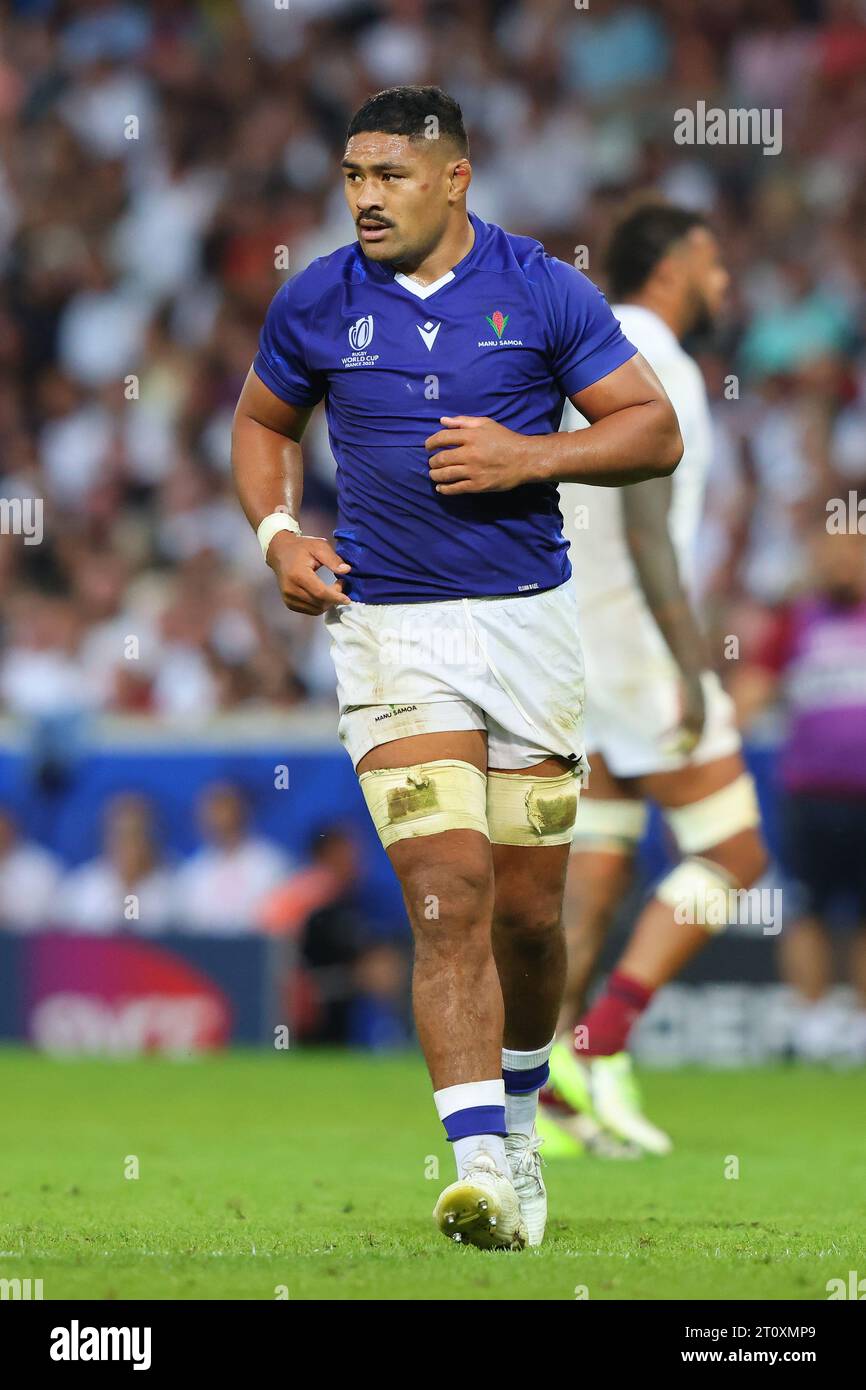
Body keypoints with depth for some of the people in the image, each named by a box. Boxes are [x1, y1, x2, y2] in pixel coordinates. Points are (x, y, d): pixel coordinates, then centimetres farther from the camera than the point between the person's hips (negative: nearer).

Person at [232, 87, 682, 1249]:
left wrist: (530, 457, -14)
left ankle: (518, 1114, 36)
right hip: (389, 629, -1)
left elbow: (655, 430, 1)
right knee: (448, 897, -16)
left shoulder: (542, 293, -3)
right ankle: (482, 1167, -23)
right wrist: (280, 535, 2)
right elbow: (262, 422, 19)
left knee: (527, 910, 9)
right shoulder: (315, 305, 2)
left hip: (529, 621, 1)